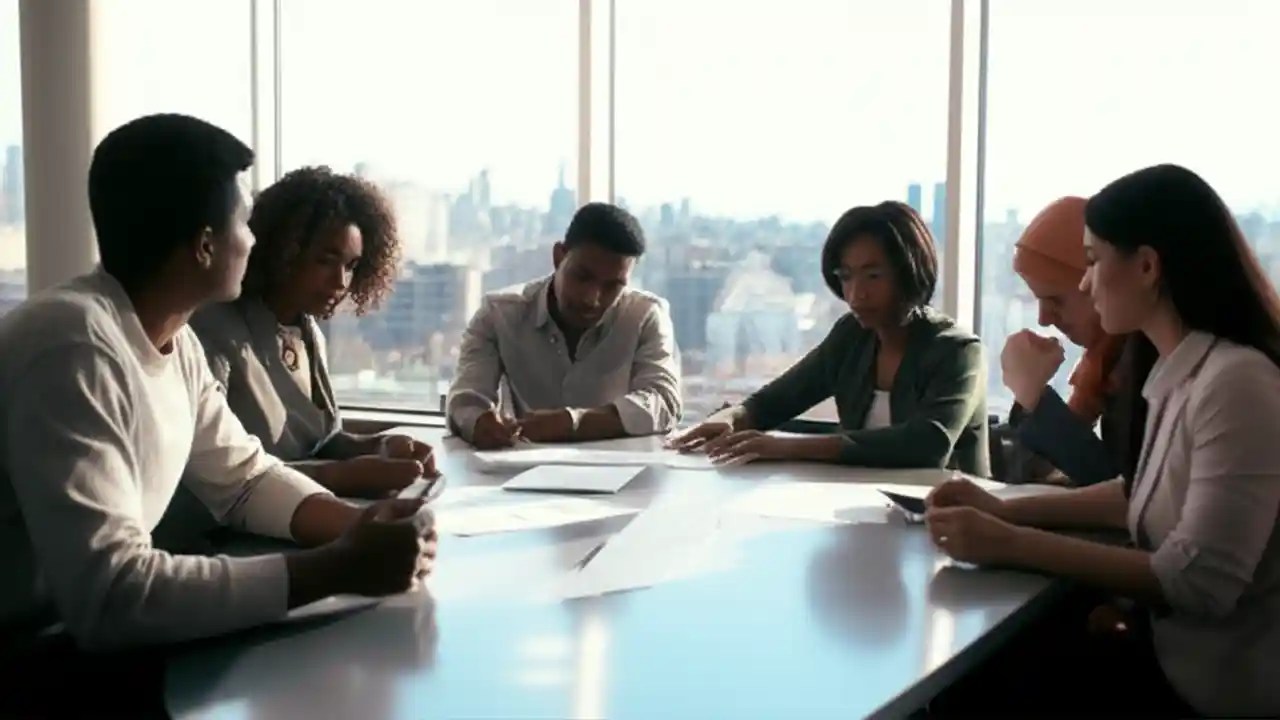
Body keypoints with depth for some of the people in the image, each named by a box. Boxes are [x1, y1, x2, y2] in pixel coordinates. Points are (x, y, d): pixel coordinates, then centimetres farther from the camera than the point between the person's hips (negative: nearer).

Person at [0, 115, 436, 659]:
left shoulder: (174, 340, 2)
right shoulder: (75, 349, -26)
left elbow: (246, 478, 11)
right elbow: (108, 599, -32)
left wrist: (358, 524, -8)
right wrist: (338, 568, -28)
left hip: (78, 647, 7)